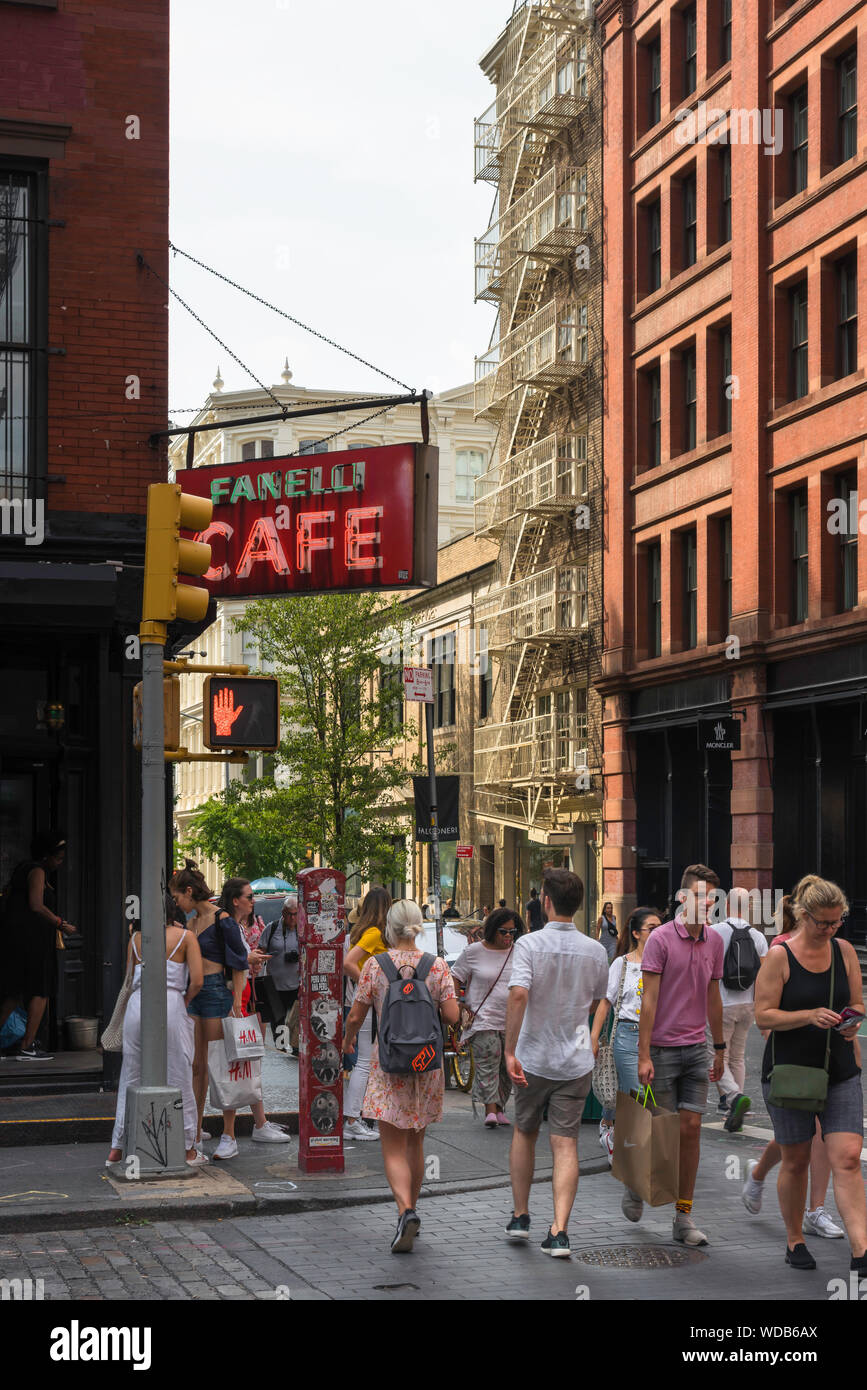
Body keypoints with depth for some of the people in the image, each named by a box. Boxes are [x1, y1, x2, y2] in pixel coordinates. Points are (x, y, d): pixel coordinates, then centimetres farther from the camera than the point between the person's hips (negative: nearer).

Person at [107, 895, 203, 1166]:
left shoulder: (135, 939, 15)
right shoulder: (185, 936, 6)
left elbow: (132, 980, 15)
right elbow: (197, 981, -3)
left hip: (137, 1005, 3)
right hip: (170, 1005, -3)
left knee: (130, 1079, 11)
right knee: (178, 1079, 5)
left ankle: (116, 1149, 13)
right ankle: (188, 1150, 10)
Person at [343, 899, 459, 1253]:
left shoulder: (375, 965, -5)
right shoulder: (436, 966, -1)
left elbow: (356, 1015, -2)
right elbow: (452, 1016, -6)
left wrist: (348, 1039, 19)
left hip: (389, 1063, -3)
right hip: (427, 1061, 3)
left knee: (393, 1148, -2)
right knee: (415, 1142, 17)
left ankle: (406, 1211, -24)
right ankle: (409, 1214, 28)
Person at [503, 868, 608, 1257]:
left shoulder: (529, 944, -12)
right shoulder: (595, 951, -1)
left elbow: (518, 995, -26)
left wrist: (510, 1051, -25)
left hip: (533, 1060, -1)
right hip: (576, 1061, 1)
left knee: (524, 1133, 19)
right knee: (565, 1144, 1)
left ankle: (520, 1217, 26)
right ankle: (559, 1231, -9)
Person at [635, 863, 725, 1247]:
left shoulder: (715, 941, 7)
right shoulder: (661, 938, -10)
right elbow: (649, 999, -11)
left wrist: (719, 1049, 18)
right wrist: (643, 1055, -14)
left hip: (697, 1049, 4)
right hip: (663, 1049, -4)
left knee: (691, 1129, 1)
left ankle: (683, 1217, 6)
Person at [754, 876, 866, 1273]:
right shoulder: (779, 956, -7)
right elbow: (763, 1015, -10)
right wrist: (810, 1016, -23)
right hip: (789, 1070, -3)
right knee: (795, 1160, 9)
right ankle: (794, 1241, 27)